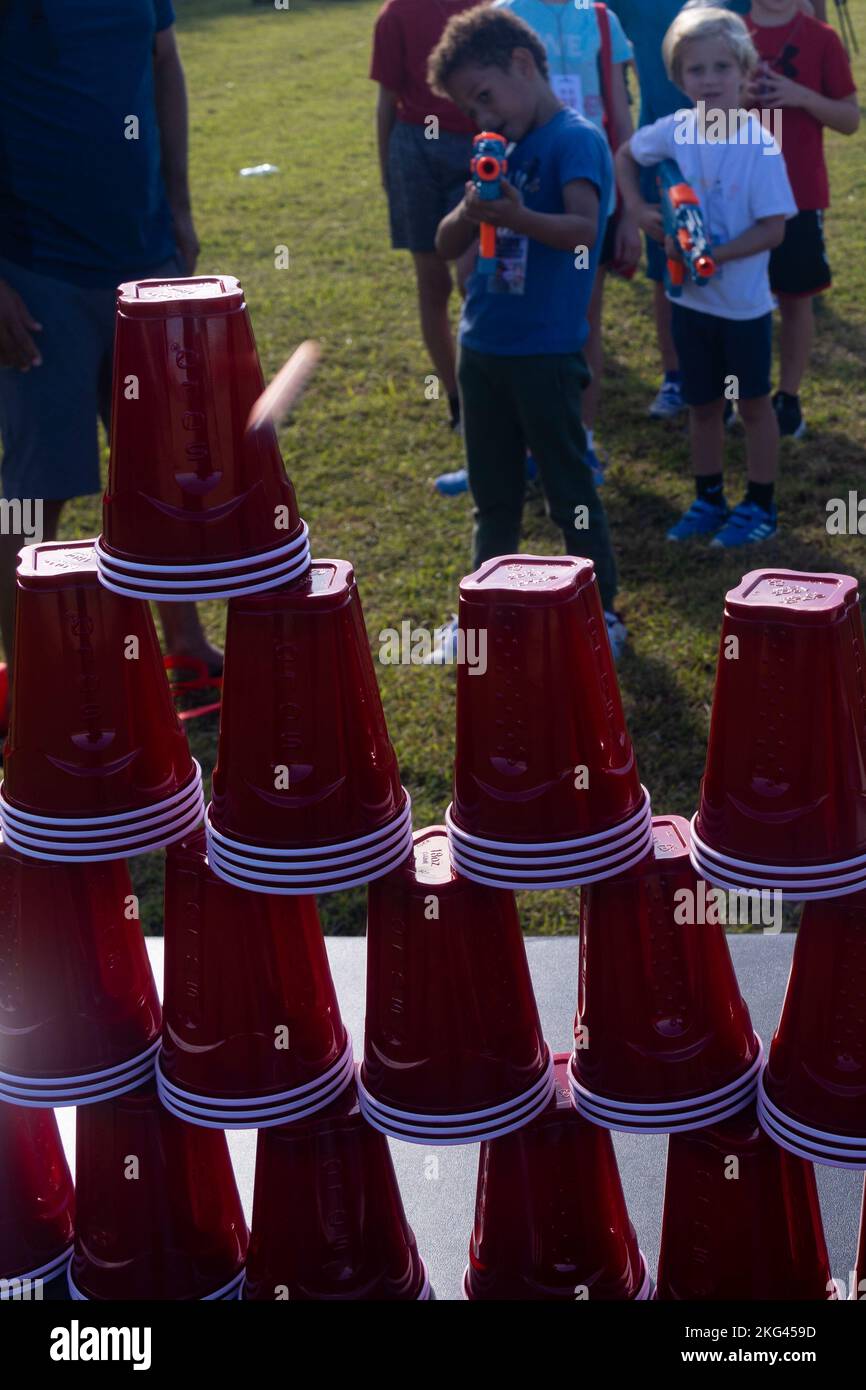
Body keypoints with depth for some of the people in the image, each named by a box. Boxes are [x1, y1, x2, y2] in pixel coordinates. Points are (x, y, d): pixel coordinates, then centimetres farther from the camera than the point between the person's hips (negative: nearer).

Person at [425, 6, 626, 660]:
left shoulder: (576, 140, -10)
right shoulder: (501, 149, 11)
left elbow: (584, 227, -27)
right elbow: (448, 246, 10)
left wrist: (516, 217, -44)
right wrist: (468, 213, -13)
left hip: (547, 352, -7)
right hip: (483, 344, 7)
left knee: (569, 488, 3)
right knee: (493, 492, 16)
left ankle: (603, 613, 16)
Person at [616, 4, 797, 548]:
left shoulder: (760, 146, -20)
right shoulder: (676, 131, -7)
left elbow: (773, 230, -20)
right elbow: (626, 155, 13)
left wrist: (710, 254, -25)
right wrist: (639, 209, -1)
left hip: (744, 302, -4)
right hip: (690, 296, 4)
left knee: (752, 403, 9)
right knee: (703, 404, 16)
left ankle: (760, 507, 22)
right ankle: (709, 501, 31)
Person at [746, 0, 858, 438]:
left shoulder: (821, 39, -3)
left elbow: (851, 119, -2)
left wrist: (803, 96, -17)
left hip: (799, 195, -1)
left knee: (795, 298, 6)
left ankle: (788, 397, 19)